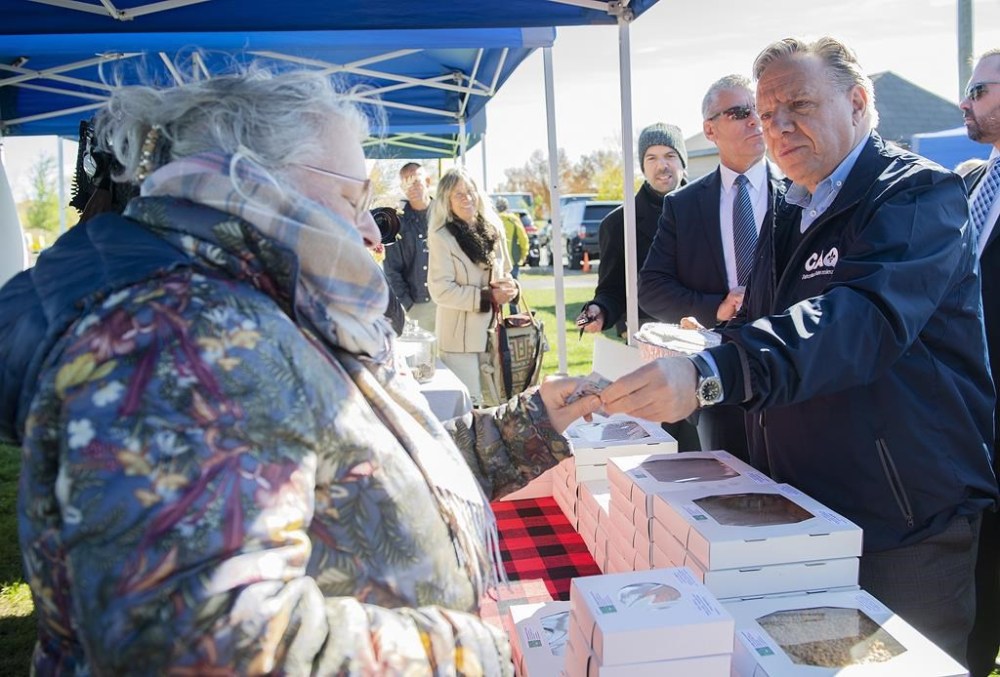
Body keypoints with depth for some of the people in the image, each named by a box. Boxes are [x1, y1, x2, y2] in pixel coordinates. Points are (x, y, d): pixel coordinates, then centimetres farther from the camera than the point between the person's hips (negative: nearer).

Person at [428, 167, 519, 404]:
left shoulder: (494, 230, 10)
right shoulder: (441, 237, -9)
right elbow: (440, 290, -16)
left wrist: (511, 287, -3)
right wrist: (488, 297, -17)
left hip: (494, 331, 6)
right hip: (461, 338, -5)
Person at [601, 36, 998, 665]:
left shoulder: (920, 195, -14)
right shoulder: (791, 214, 11)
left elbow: (862, 317, -34)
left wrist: (707, 376, -48)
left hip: (907, 526, -7)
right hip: (799, 517, 7)